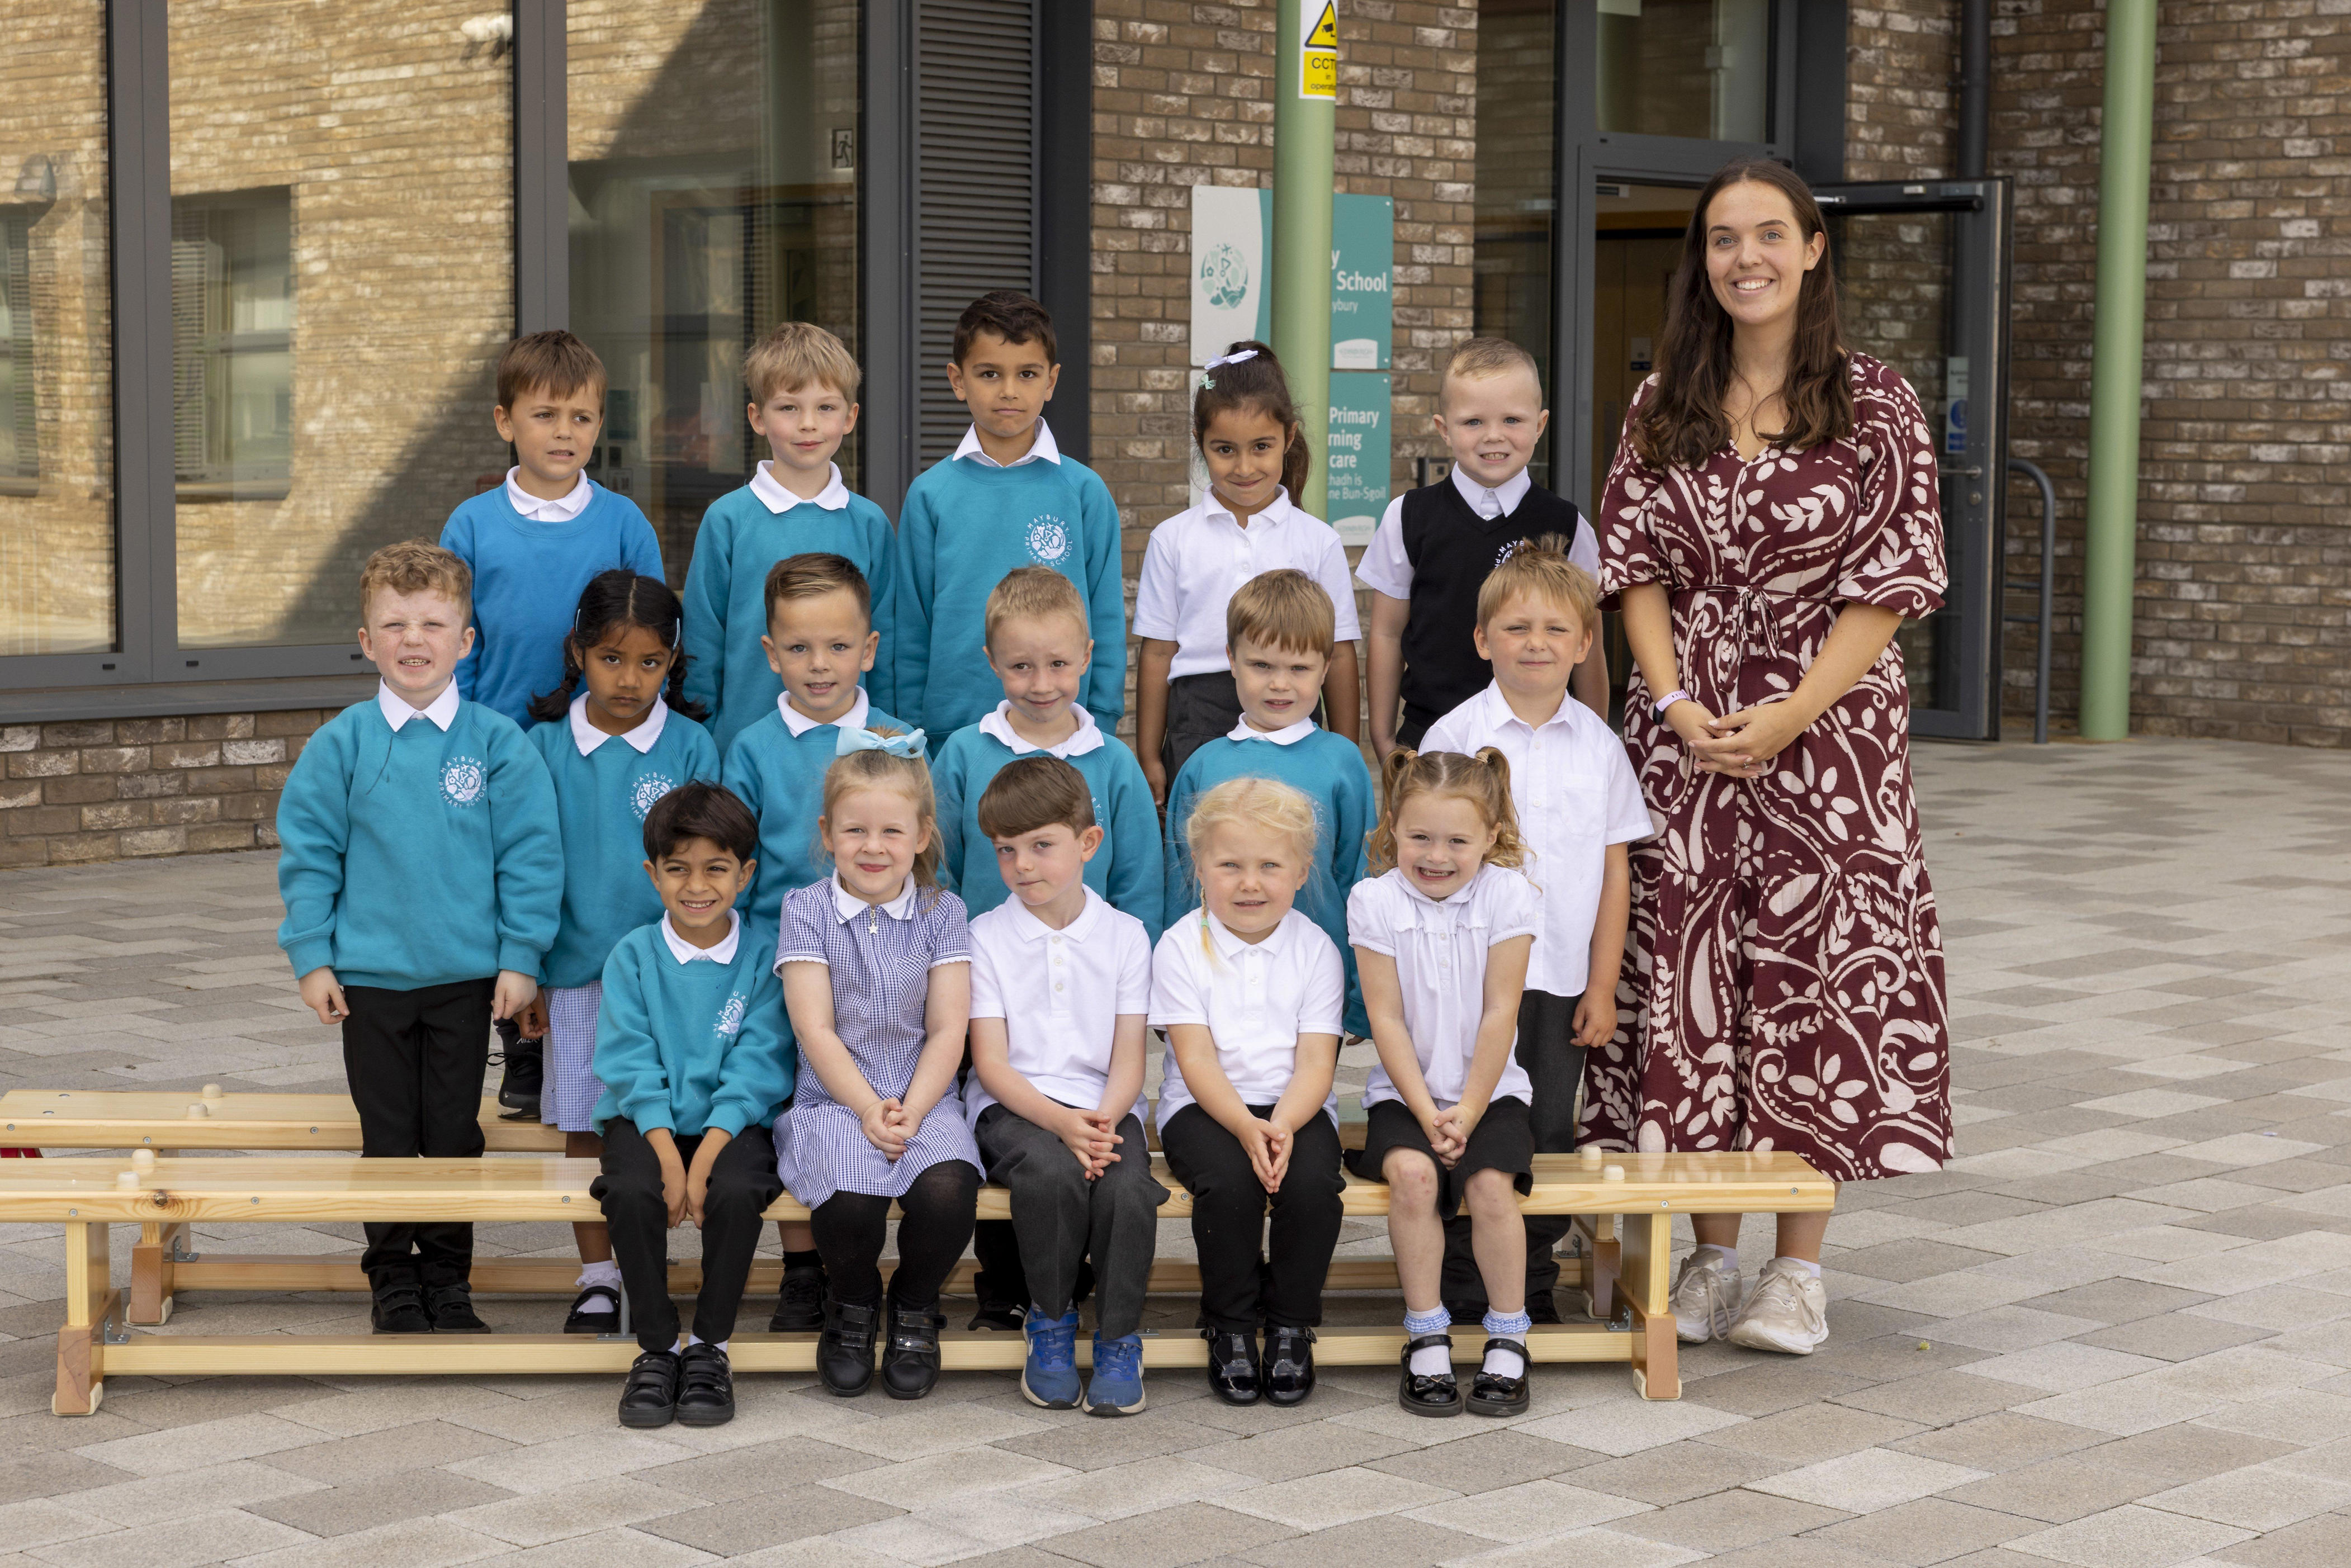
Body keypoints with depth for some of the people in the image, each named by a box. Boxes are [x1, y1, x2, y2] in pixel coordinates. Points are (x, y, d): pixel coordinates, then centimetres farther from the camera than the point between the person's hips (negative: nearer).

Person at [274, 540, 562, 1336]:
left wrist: (520, 957, -4)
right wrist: (313, 957, -2)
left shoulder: (497, 744, -5)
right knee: (388, 1137, 9)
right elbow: (307, 853, 1)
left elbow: (531, 853, -2)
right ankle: (393, 1279, 22)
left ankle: (448, 1280, 22)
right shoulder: (341, 745, -4)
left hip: (466, 975, 0)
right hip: (369, 975, 0)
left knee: (455, 1135, 9)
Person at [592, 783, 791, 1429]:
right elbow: (629, 1064, -4)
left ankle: (710, 1347, -10)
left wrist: (706, 1156, -19)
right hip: (647, 1121, 1)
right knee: (632, 1192, -30)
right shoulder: (633, 956, 4)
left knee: (737, 1191, -32)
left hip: (732, 1124, -1)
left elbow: (756, 1070, -7)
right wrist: (668, 1154, -18)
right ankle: (657, 1348, -11)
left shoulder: (761, 961, 1)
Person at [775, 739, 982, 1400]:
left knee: (947, 1190, -31)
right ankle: (853, 1306, 4)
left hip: (925, 1099, 1)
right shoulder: (807, 909, 3)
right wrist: (869, 1110, -15)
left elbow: (947, 1031, 2)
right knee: (850, 1200, -32)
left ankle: (914, 1309, 3)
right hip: (834, 1100, -1)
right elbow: (816, 1030, -4)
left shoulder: (942, 911, 7)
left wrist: (911, 1111, -13)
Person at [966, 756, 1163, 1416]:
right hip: (1014, 1107, -1)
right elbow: (991, 1063, -3)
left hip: (1103, 1107, 1)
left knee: (1128, 1188, -31)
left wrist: (1103, 1121, -19)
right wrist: (1061, 1122, -20)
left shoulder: (1124, 935, 8)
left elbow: (1128, 1060, 3)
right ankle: (1051, 1321, -9)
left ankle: (1119, 1338, -9)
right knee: (1052, 1173, -34)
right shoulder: (985, 936, 5)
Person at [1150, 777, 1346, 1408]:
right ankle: (1230, 1324, -7)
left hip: (1296, 1106, 1)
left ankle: (1292, 1323, -6)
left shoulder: (1315, 949, 2)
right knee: (1229, 1182, -31)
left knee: (1312, 1182, -29)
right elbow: (1196, 1060, -10)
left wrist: (1282, 1126, -25)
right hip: (1206, 1106, -1)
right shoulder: (1181, 948, -2)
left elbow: (1315, 1062, -5)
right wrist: (1246, 1127, -26)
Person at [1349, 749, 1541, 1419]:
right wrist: (1426, 1113, -14)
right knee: (1413, 1173, -29)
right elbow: (1387, 1020, -7)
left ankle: (1508, 1343, -9)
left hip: (1489, 1089, 0)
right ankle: (1427, 1341, -15)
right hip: (1405, 1092, 0)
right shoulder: (1374, 901, -5)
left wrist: (1468, 1112, -11)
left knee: (1491, 1183, -26)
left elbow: (1499, 1015, -7)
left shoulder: (1507, 895, -5)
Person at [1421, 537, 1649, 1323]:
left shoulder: (1599, 746, 5)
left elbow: (1614, 870, 8)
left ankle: (1535, 1292, 21)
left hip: (1564, 978, 3)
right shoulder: (1456, 736, -3)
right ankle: (1465, 1301, 10)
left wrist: (1602, 987, 4)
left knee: (1549, 1136, 7)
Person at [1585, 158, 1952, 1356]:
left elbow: (1895, 583, -5)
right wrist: (1676, 706, -8)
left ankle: (1799, 1267, 9)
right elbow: (1635, 566, 6)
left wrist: (1790, 717, -13)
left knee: (1815, 979, -1)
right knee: (1687, 975, 3)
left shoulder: (1876, 404, -2)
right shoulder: (1664, 406, 7)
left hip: (1830, 729, -2)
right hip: (1684, 732, 3)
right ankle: (1709, 1255, 14)